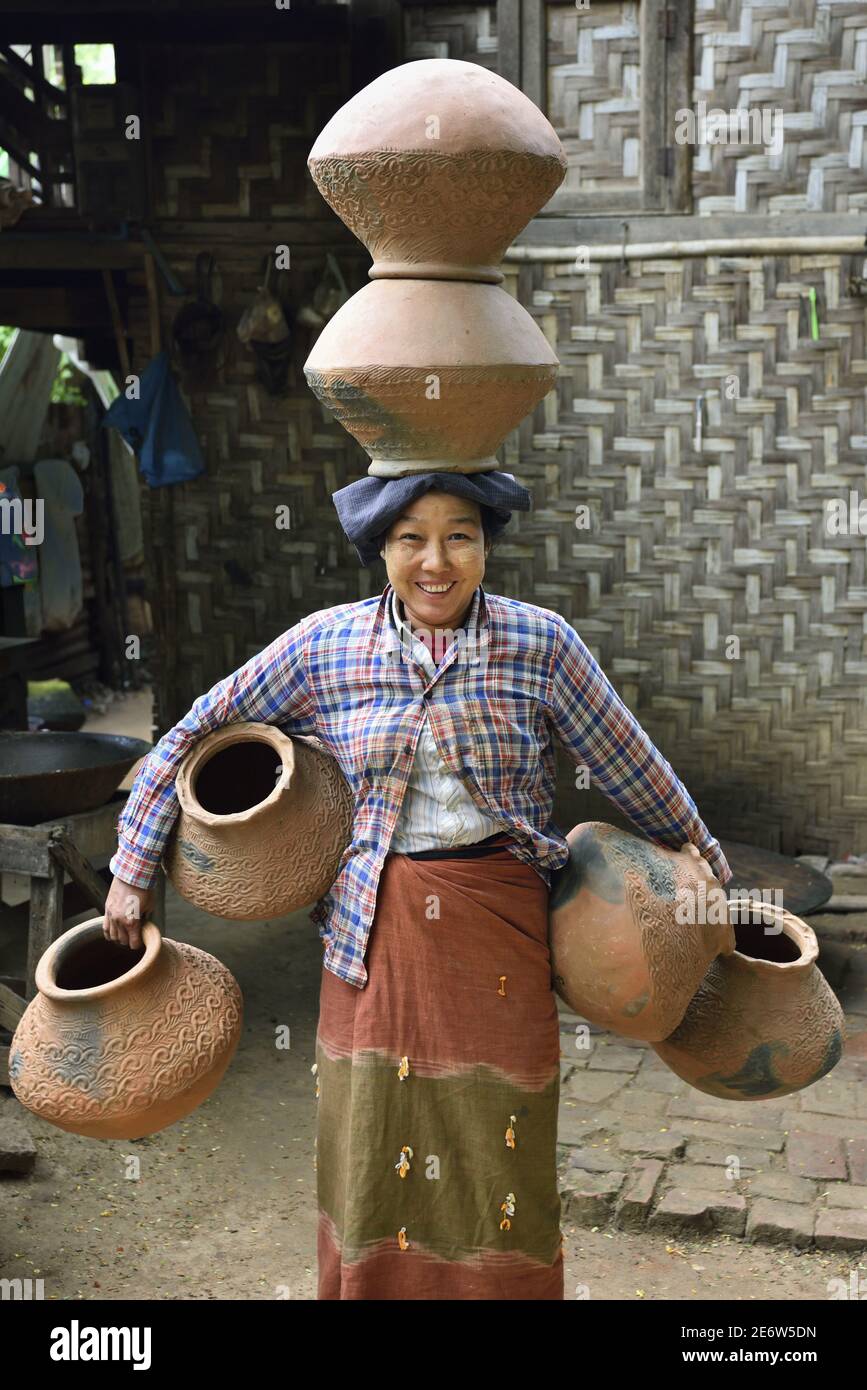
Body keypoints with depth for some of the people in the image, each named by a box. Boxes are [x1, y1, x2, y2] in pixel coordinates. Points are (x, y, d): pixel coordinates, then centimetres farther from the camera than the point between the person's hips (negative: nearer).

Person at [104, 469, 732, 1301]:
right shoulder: (326, 645, -3)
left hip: (499, 924, -1)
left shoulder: (539, 644, -6)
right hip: (377, 932, 1)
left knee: (494, 1152, 7)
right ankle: (372, 1283, 33)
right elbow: (194, 735, 5)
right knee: (375, 1140, 10)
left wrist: (706, 870, 14)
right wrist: (133, 873, 5)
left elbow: (633, 772, 3)